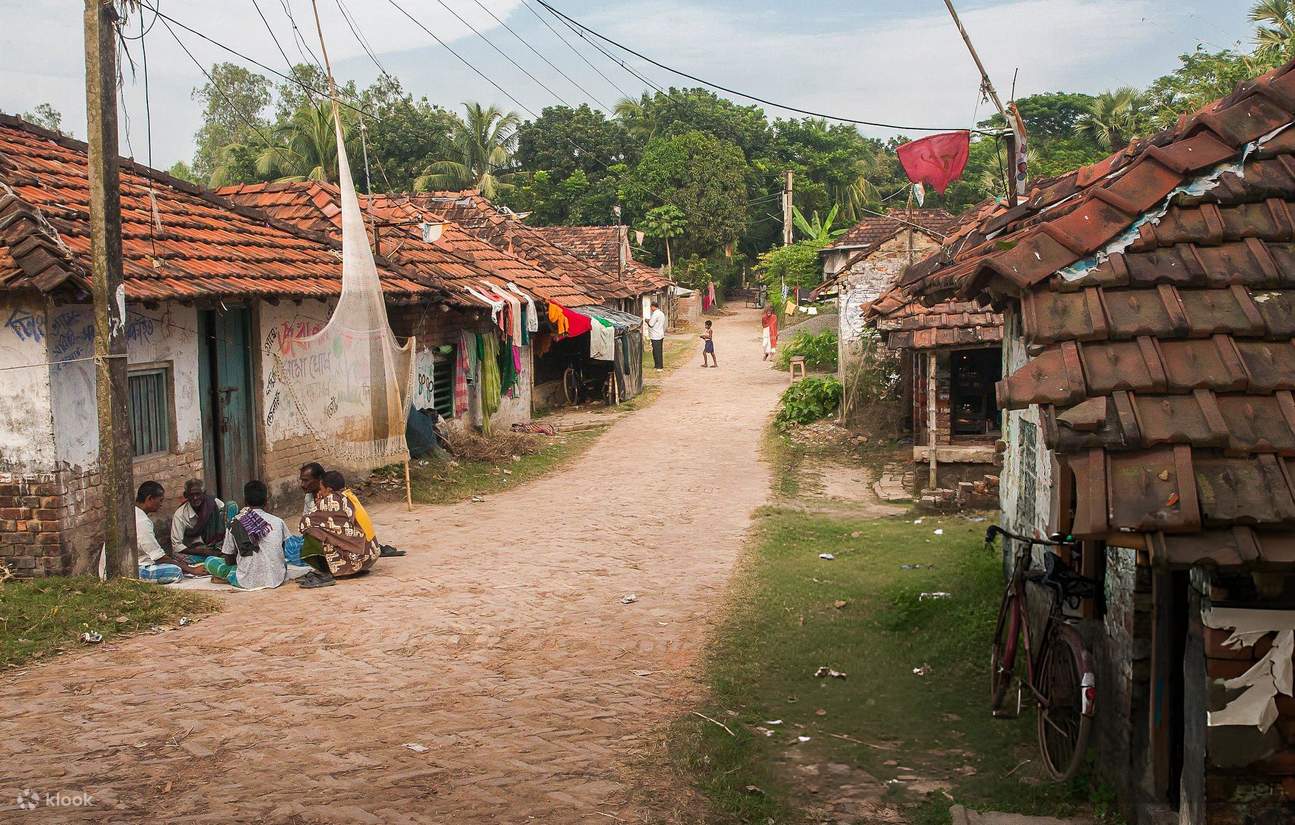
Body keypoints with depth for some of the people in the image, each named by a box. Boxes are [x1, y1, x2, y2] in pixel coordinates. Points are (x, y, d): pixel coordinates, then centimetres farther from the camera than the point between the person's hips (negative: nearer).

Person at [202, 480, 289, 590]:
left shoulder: (235, 524, -3)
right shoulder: (278, 522, 0)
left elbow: (229, 561, 5)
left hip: (248, 582, -2)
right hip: (277, 579, 2)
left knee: (209, 561, 16)